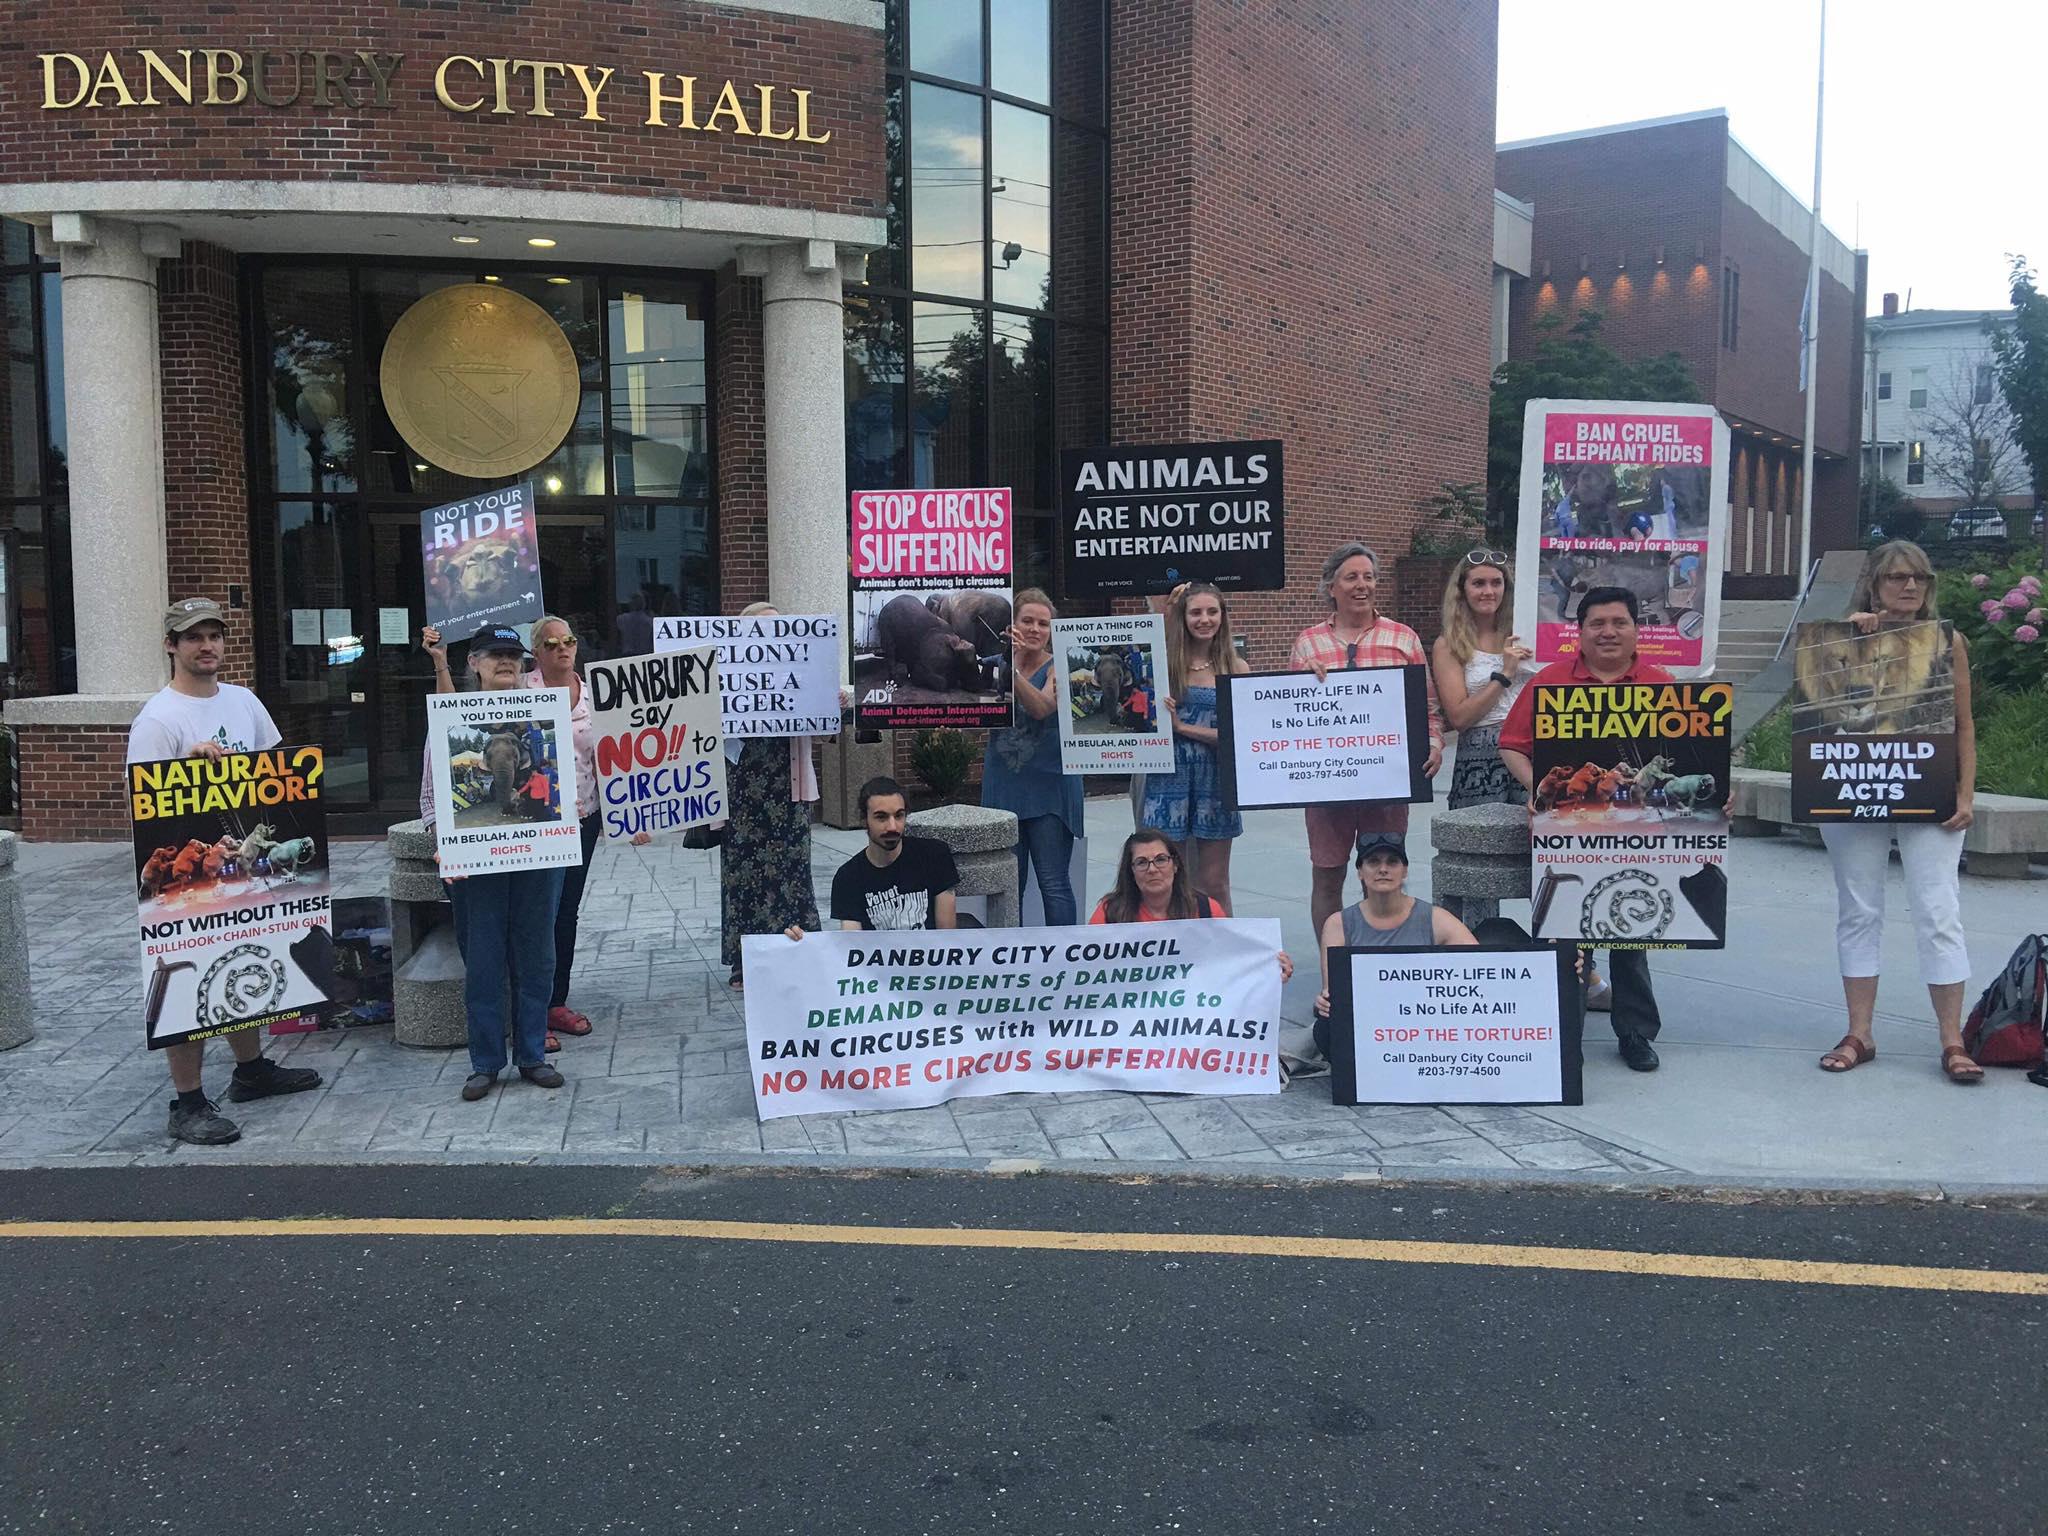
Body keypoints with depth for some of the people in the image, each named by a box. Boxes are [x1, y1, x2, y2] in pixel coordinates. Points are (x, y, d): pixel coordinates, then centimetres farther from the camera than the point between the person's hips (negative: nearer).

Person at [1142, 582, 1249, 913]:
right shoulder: (1165, 662, 2)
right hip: (1170, 776, -1)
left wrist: (1183, 727, -13)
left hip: (1216, 779, 1)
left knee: (1214, 884, 8)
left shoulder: (1236, 668, 3)